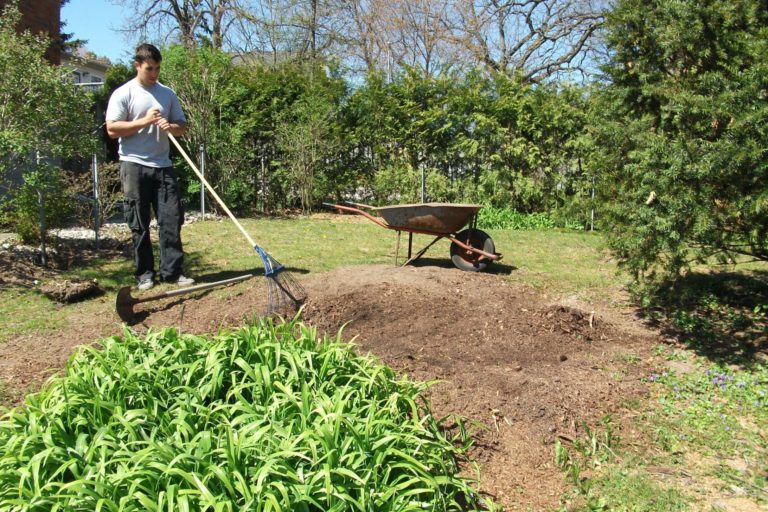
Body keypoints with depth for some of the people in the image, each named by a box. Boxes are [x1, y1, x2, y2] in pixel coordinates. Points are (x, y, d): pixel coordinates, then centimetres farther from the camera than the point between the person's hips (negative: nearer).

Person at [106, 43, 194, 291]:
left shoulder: (167, 93, 13)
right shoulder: (123, 93, 0)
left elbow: (182, 126, 15)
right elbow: (112, 129, -7)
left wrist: (171, 126, -7)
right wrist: (145, 121, -13)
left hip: (163, 165, 4)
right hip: (134, 166, -4)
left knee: (172, 219, -1)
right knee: (139, 224, 2)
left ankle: (172, 271, 4)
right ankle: (144, 273, 9)